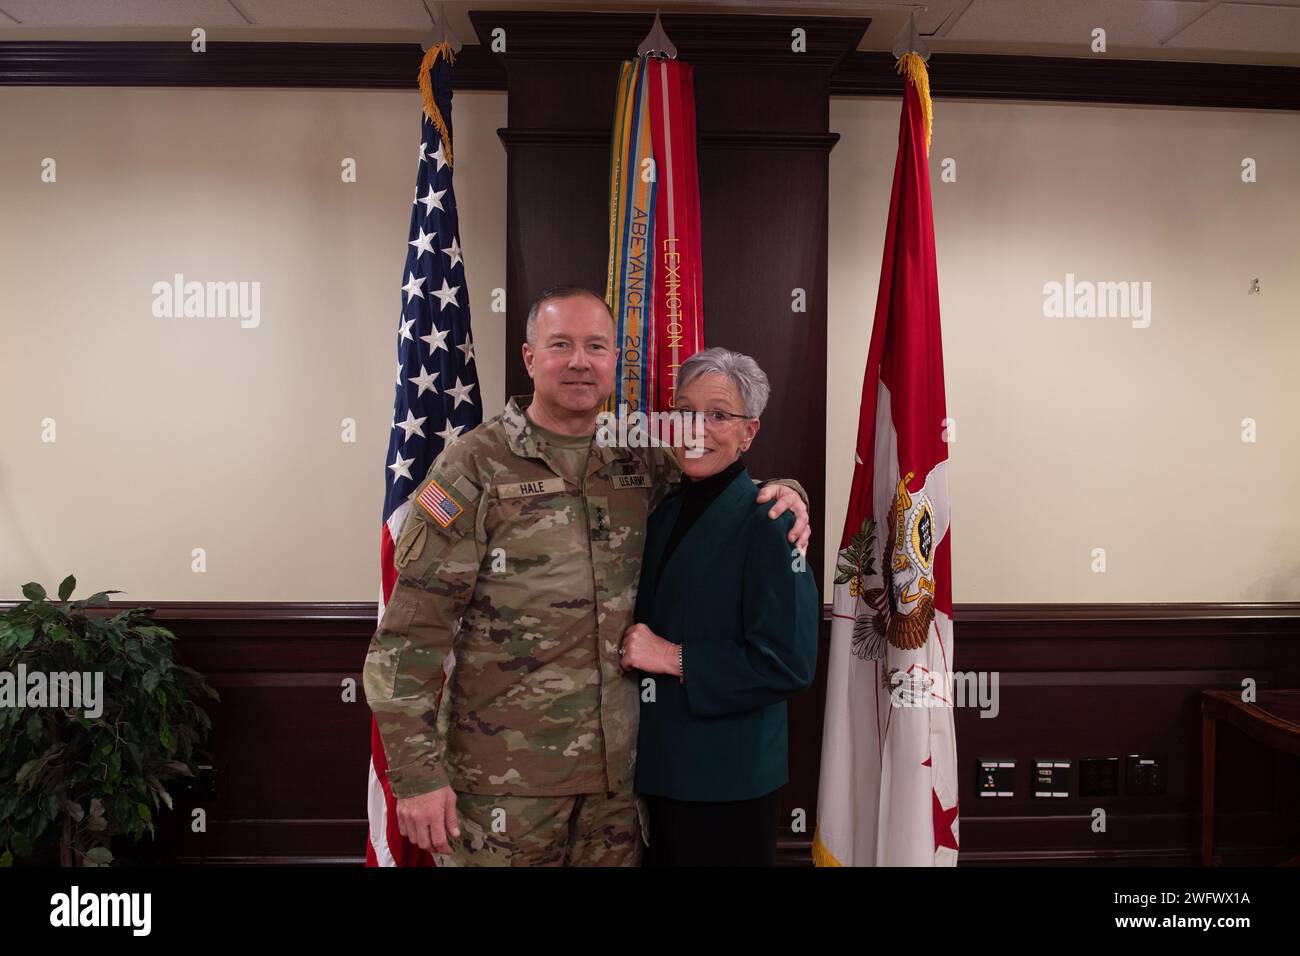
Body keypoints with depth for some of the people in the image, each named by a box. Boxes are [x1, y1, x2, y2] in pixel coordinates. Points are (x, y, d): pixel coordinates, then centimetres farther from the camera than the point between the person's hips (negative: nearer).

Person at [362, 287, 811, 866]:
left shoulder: (638, 468, 5)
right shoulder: (475, 467, -10)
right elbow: (409, 636, -11)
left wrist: (780, 493, 1)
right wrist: (417, 773, -14)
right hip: (503, 783, -4)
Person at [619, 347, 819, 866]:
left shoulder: (766, 523, -16)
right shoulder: (665, 512, 8)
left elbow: (789, 663, -22)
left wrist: (673, 657, -20)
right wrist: (637, 648, -1)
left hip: (728, 778, -7)